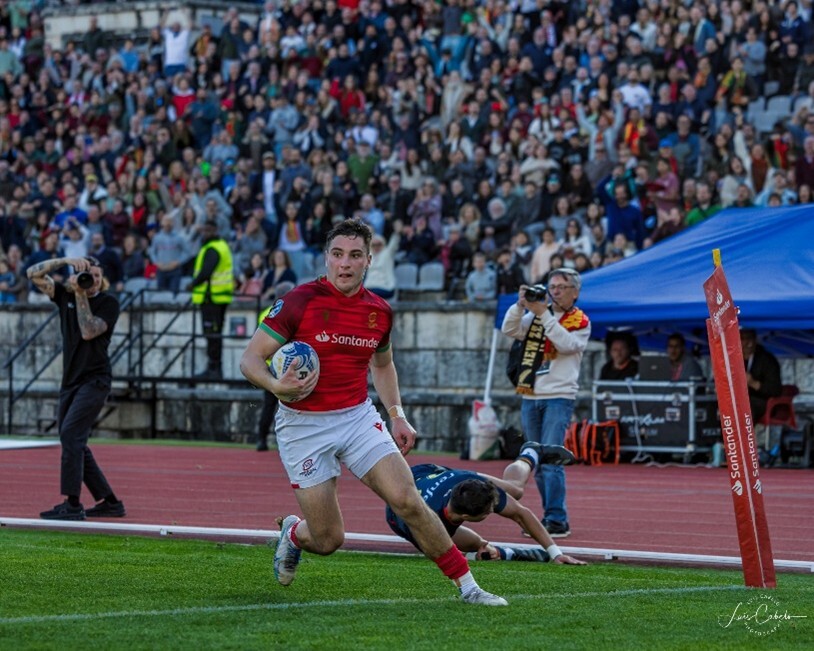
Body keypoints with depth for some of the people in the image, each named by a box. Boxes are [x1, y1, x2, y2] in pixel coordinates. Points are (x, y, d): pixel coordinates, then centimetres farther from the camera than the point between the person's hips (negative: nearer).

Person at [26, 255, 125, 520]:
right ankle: (109, 502, 15)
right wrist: (66, 261, -12)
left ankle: (72, 505, -21)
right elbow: (34, 273, 0)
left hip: (95, 379, -7)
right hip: (70, 380, 7)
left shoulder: (109, 302, -5)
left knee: (71, 434, -19)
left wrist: (81, 296, -19)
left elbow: (88, 332, -18)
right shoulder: (65, 295, 8)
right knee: (73, 442, 8)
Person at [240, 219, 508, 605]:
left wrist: (397, 414, 12)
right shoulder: (300, 302, -13)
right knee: (328, 540, -2)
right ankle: (293, 533, 36)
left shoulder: (379, 311, 2)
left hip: (358, 417, 3)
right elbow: (250, 359, -11)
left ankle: (467, 585, -6)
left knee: (408, 501, -15)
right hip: (303, 426, -3)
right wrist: (277, 386, -31)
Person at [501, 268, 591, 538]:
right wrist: (521, 304, -12)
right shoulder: (536, 315, 15)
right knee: (538, 463, 8)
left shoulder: (580, 321, 2)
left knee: (550, 460, -15)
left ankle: (556, 520, -16)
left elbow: (566, 344, -16)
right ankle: (551, 517, 14)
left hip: (559, 397, -6)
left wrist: (543, 314, -19)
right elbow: (509, 330, 3)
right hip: (530, 397, 6)